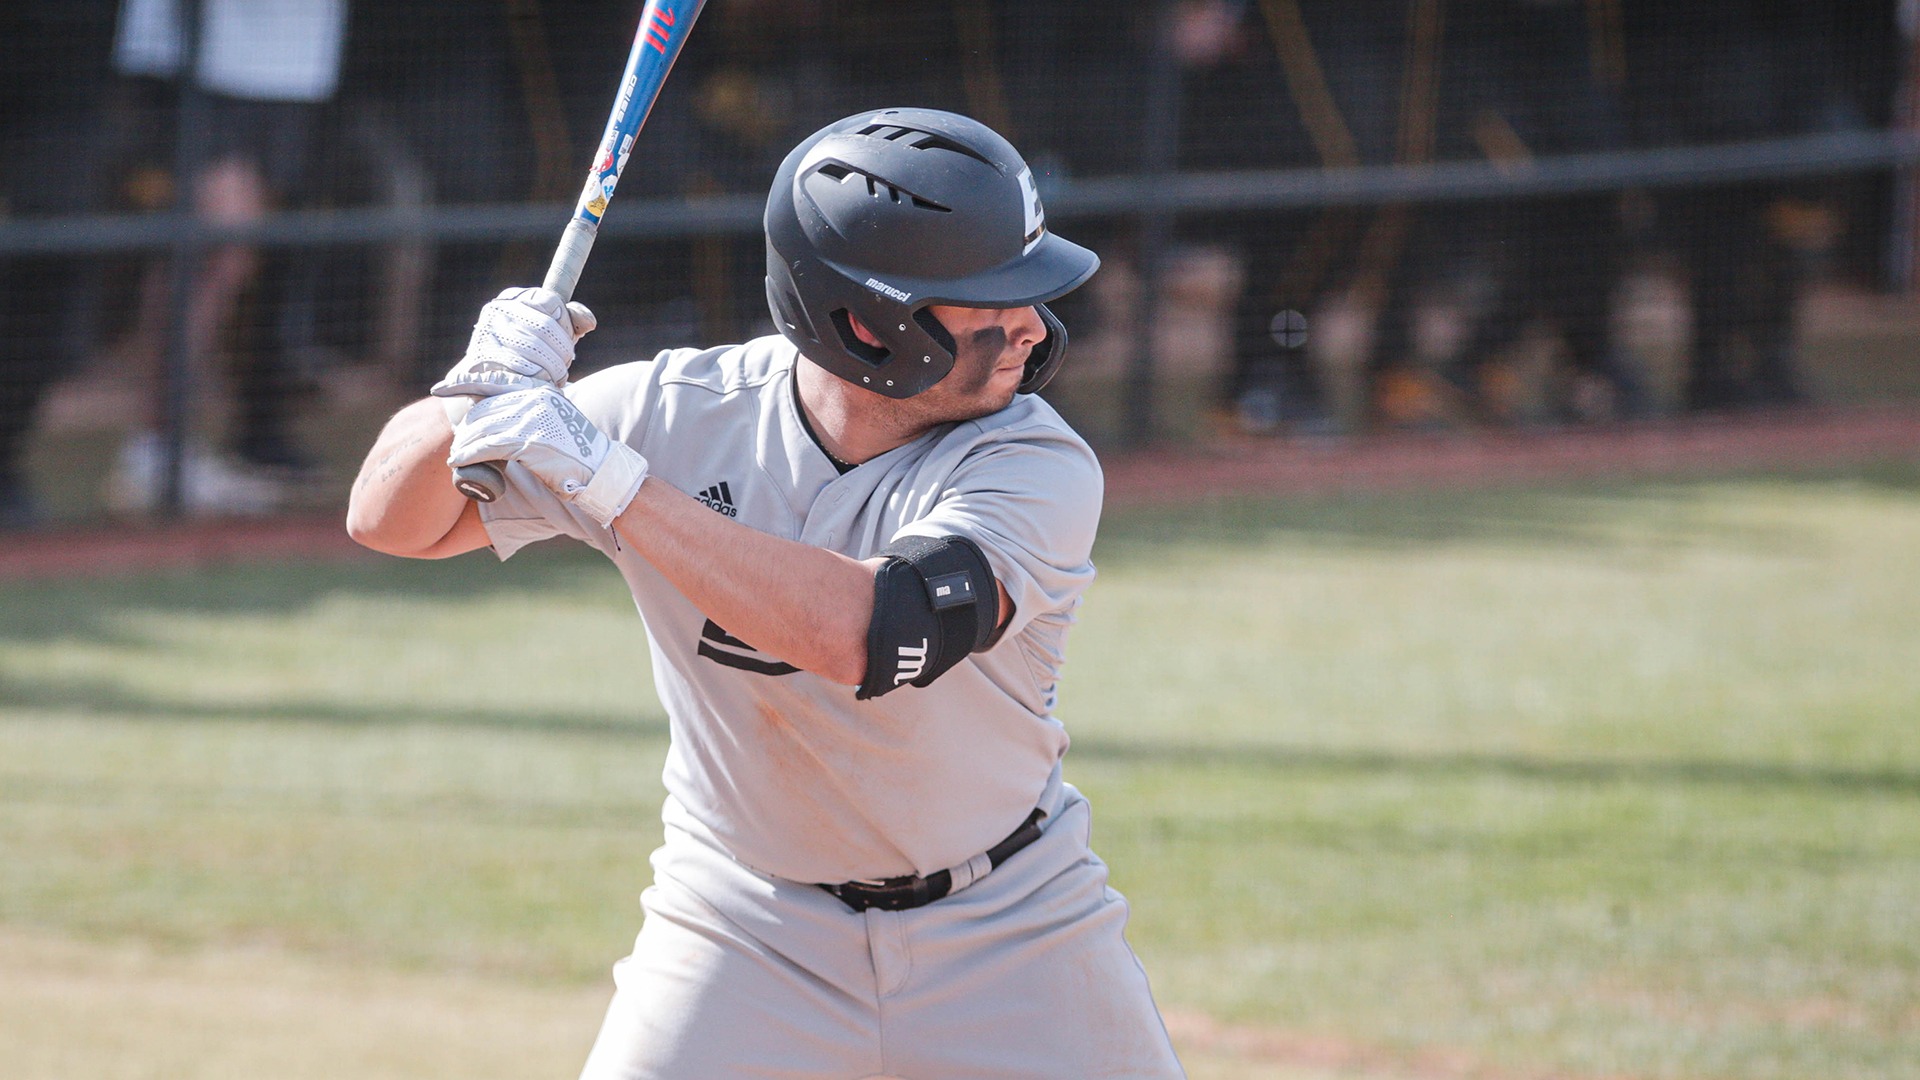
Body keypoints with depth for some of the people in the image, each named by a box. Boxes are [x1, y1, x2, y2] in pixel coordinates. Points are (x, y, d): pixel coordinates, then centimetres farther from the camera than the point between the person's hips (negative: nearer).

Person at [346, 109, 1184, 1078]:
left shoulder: (1037, 469, -20)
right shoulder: (679, 413, -13)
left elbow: (869, 632, -38)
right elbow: (389, 520, -6)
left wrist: (606, 479, -36)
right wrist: (477, 398, -28)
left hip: (1007, 924, 0)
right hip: (748, 924, 0)